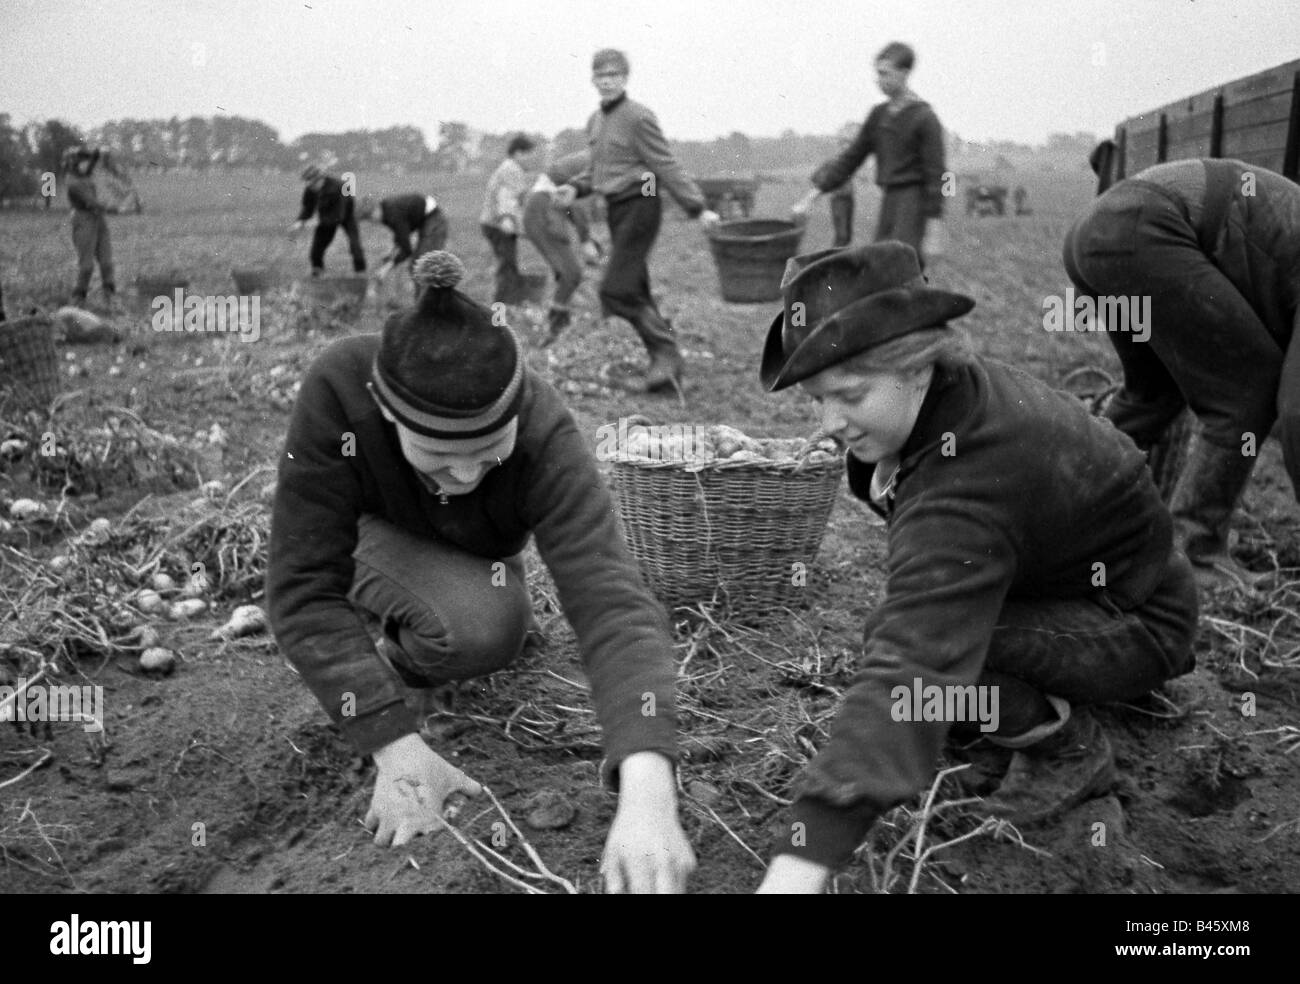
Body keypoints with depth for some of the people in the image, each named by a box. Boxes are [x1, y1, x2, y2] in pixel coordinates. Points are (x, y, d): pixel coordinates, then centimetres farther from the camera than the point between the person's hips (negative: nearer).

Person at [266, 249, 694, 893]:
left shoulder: (543, 435, -37)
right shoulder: (338, 392, -39)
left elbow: (610, 598, -47)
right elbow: (304, 587, -35)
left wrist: (647, 791, -60)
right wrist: (394, 743, -43)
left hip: (471, 557, 4)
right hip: (364, 531, -3)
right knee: (477, 624, -29)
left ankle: (405, 659, 11)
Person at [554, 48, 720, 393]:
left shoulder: (638, 117, -11)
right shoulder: (595, 122, 14)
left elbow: (667, 167, -13)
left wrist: (698, 208, -16)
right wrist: (575, 188, 4)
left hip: (639, 206, -8)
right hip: (616, 209, 8)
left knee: (616, 290, -14)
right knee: (636, 293, 10)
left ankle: (666, 354, -7)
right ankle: (665, 358, 19)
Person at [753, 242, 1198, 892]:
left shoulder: (964, 491, -41)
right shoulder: (960, 380, -13)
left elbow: (913, 664, -52)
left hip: (1137, 629, -9)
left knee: (923, 640, -29)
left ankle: (1068, 745, -4)